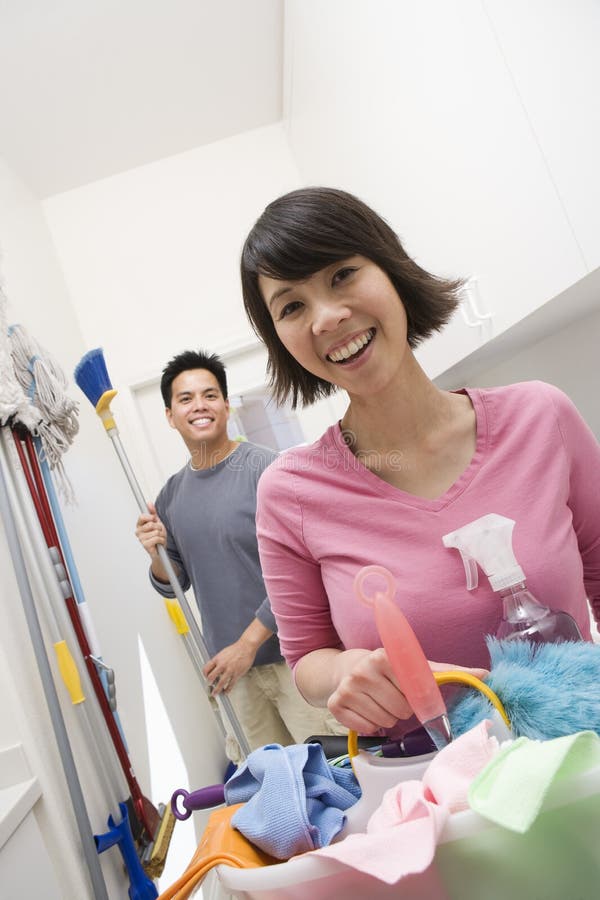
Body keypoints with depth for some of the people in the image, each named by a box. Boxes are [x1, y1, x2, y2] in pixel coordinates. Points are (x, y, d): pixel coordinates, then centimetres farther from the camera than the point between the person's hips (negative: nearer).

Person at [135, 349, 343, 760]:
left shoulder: (266, 469, -12)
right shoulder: (170, 497, 6)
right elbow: (173, 584, 14)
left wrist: (248, 643, -15)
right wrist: (157, 553, -7)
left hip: (291, 653, -5)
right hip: (232, 665, 5)